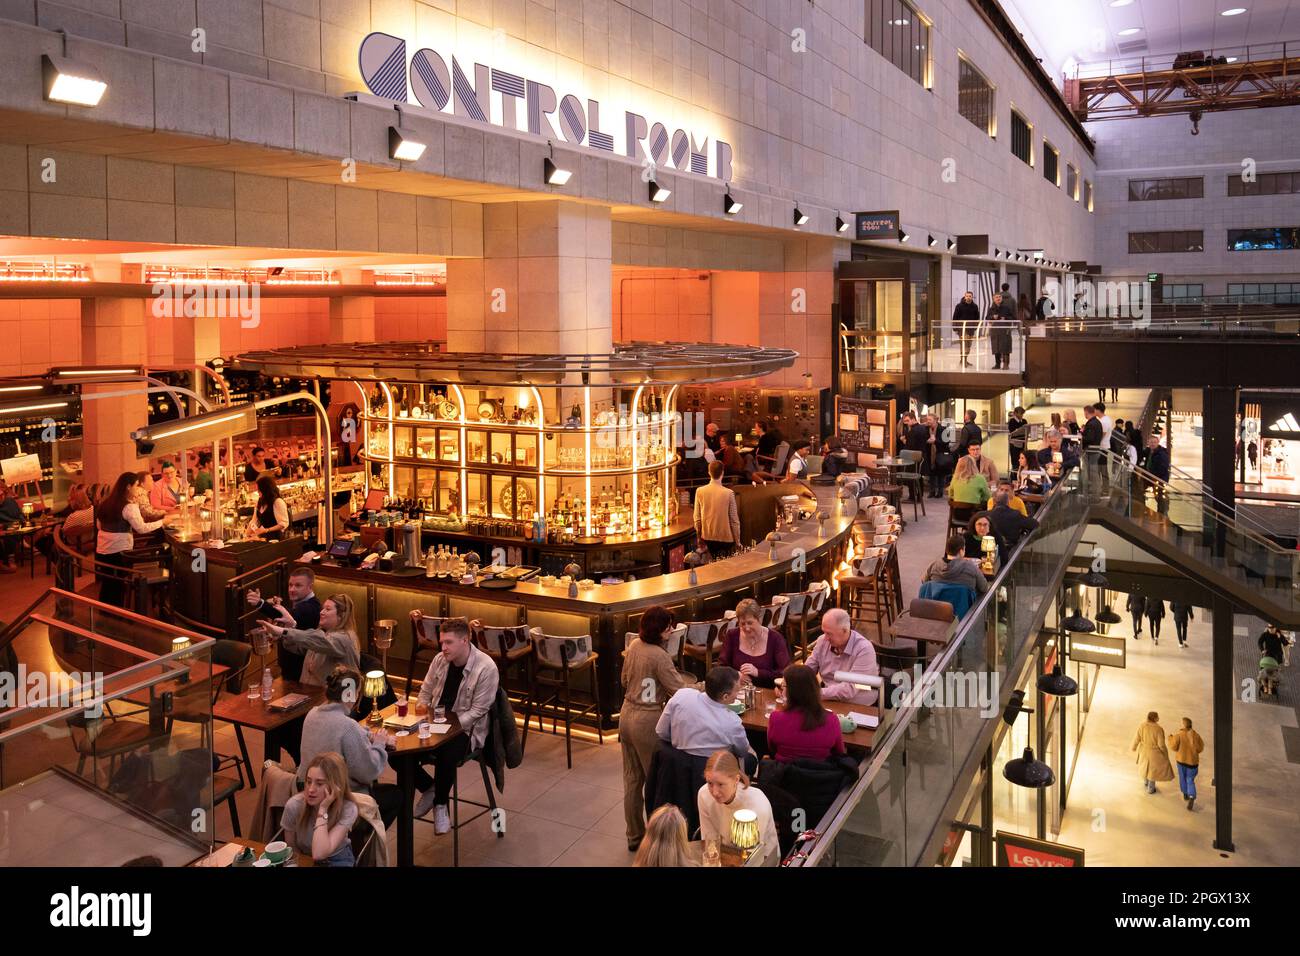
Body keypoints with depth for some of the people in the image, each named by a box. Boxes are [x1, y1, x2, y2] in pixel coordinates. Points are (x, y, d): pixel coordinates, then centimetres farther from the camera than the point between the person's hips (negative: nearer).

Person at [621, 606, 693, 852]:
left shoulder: (634, 645, 2)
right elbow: (680, 690, -19)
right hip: (647, 722, -8)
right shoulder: (659, 656, -23)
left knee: (632, 779, 17)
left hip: (627, 715, 8)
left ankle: (634, 836, 30)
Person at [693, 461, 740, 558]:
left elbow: (697, 517, -1)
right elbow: (734, 519, -10)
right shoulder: (729, 493, -15)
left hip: (708, 537, 3)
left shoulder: (699, 491, -8)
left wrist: (699, 536, 13)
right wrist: (737, 540, 1)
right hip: (726, 538, -3)